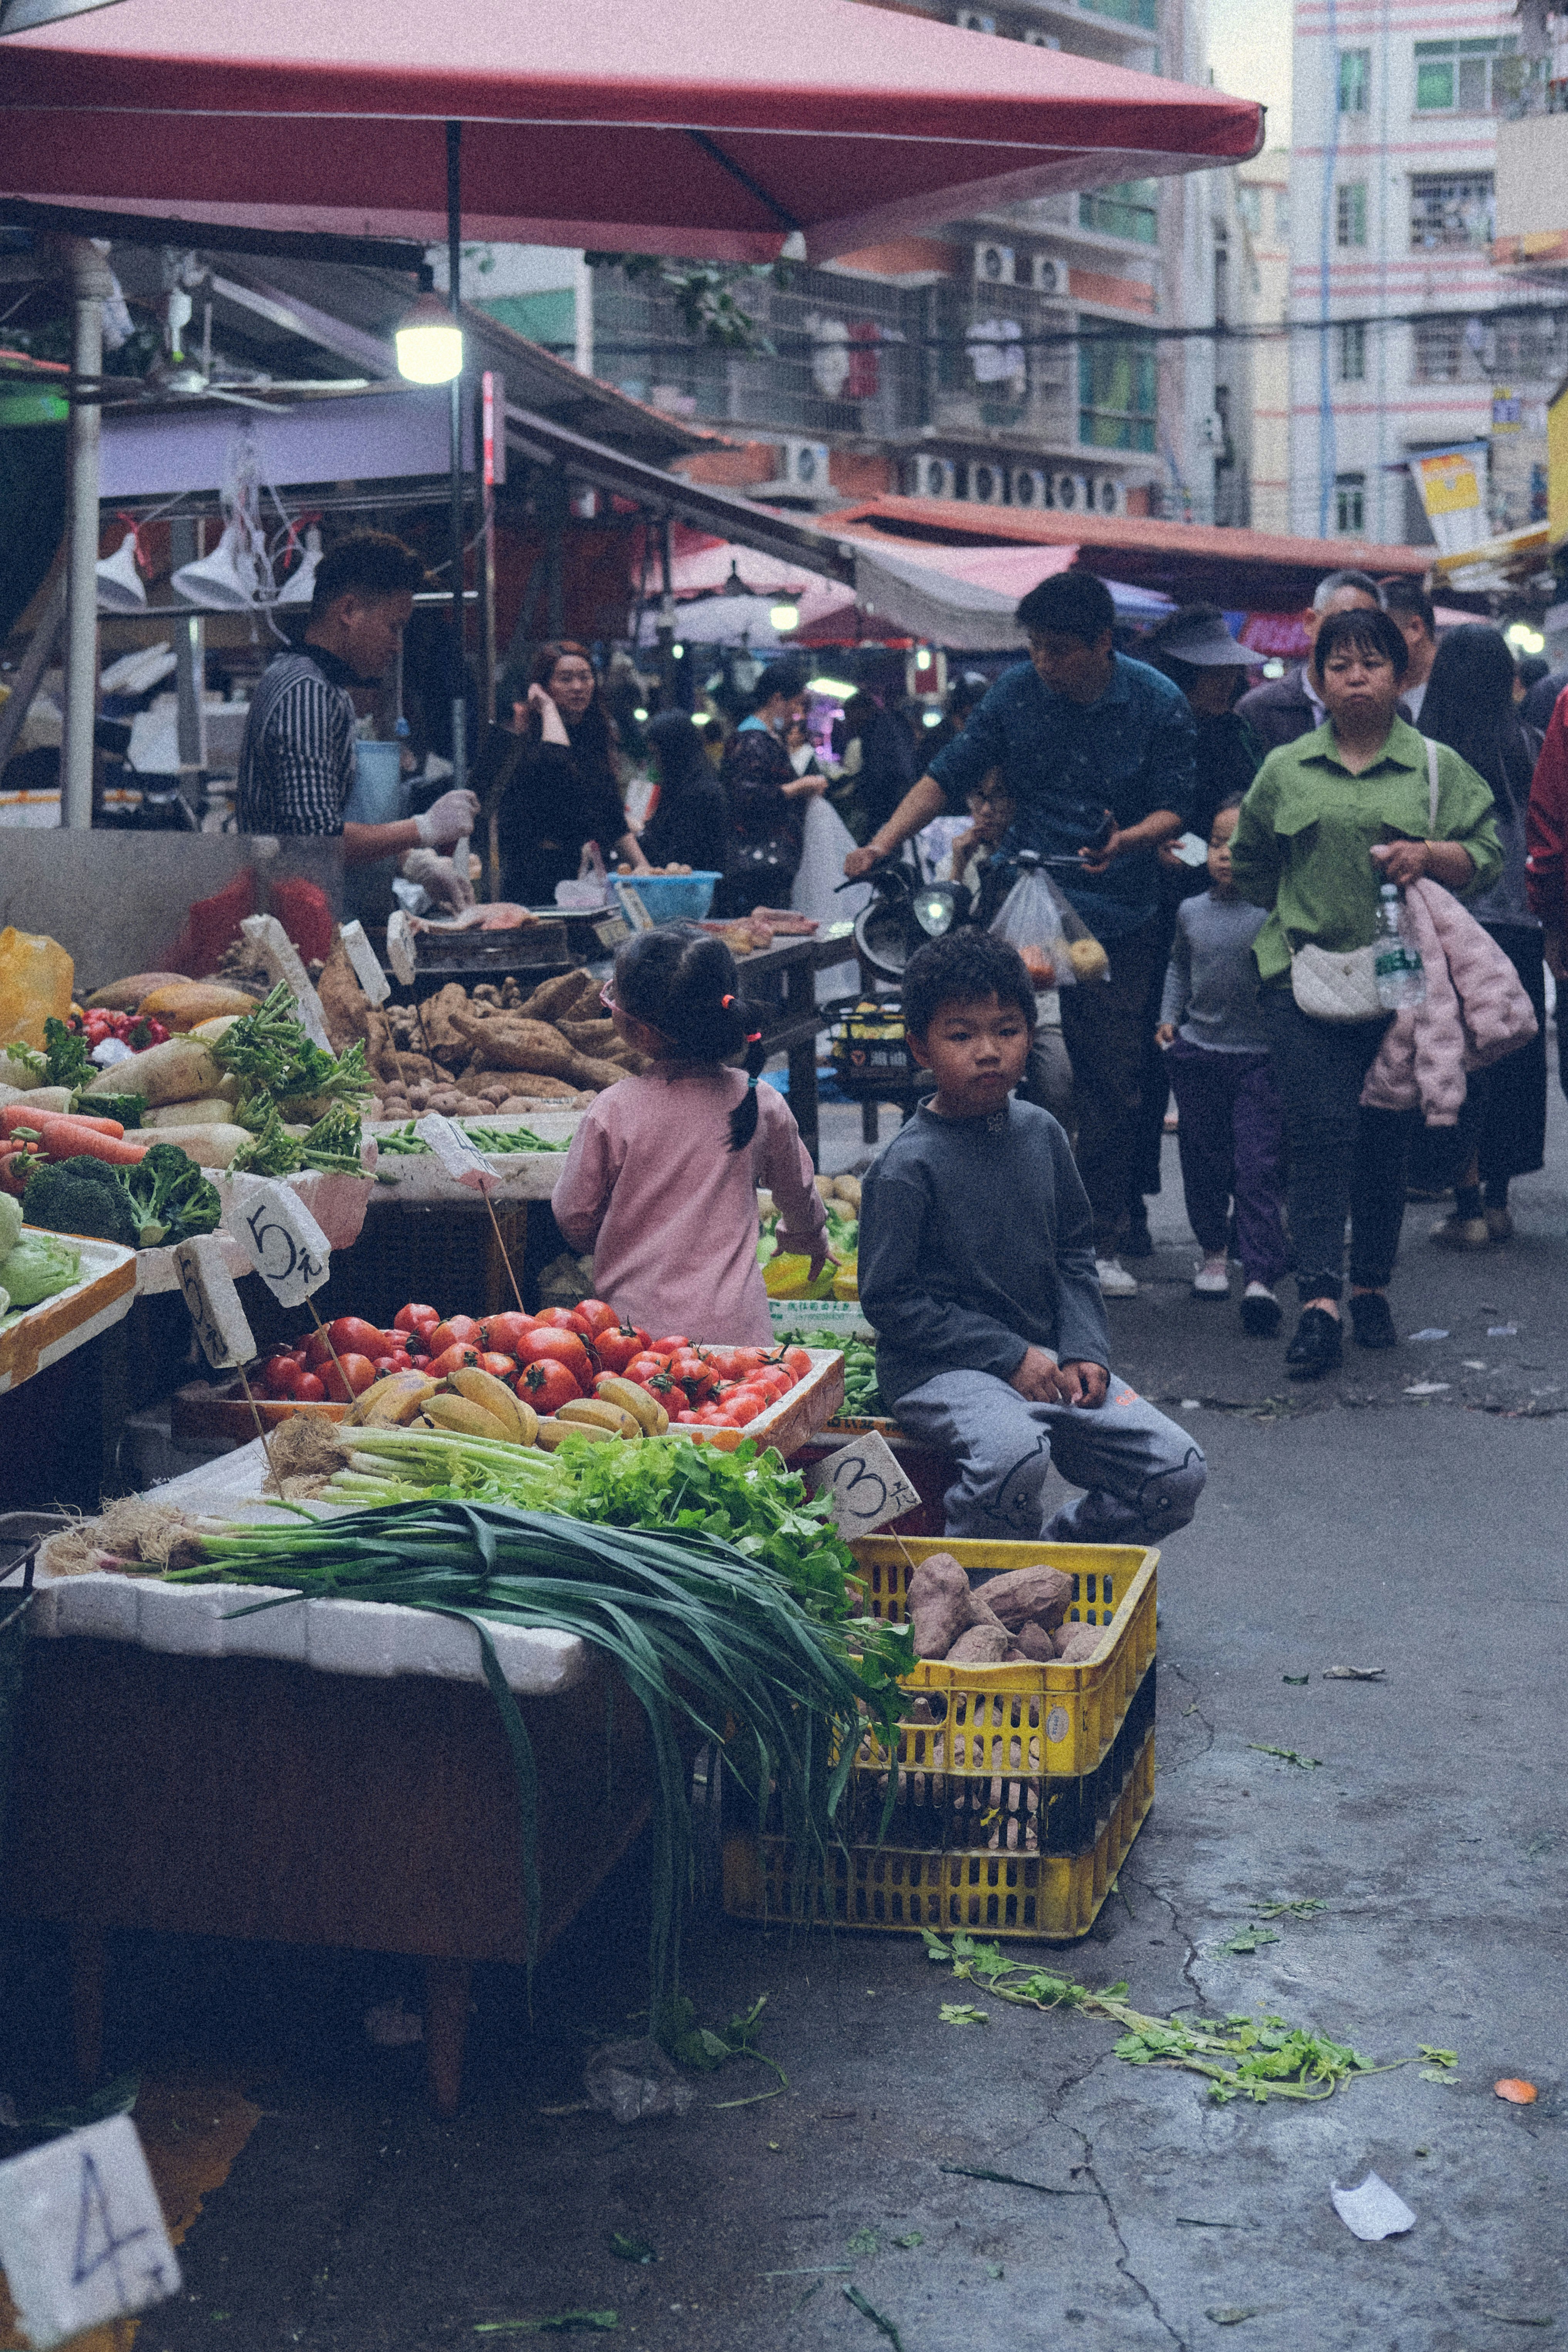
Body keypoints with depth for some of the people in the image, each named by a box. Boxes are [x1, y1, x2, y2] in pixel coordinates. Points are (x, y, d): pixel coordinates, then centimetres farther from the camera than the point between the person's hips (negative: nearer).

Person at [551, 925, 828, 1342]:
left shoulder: (614, 1111, -11)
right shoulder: (764, 1104, -2)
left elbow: (574, 1220, 1)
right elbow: (800, 1198, 16)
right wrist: (811, 1241, 39)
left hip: (637, 1323, -2)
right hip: (736, 1324, 2)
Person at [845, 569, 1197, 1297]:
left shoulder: (1158, 703, -2)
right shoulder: (1016, 690, 2)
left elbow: (1174, 806, -1)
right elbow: (949, 775, 5)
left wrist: (1131, 839, -22)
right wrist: (881, 845, -6)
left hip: (1117, 916, 0)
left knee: (1111, 1085, 3)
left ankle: (1101, 1243, 14)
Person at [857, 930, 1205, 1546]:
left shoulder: (1040, 1133, 7)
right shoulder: (907, 1167, -13)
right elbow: (889, 1300, -12)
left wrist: (1084, 1350, -2)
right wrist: (1011, 1356, -16)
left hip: (1045, 1361, 6)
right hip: (941, 1368, -6)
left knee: (1178, 1475, -6)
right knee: (1014, 1454, -38)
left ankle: (1052, 1552, 15)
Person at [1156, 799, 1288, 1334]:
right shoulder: (1191, 912, 7)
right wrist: (1169, 1016, 15)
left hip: (1261, 1056, -5)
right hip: (1198, 1054, 5)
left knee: (1259, 1169, -9)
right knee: (1204, 1162, 15)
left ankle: (1261, 1278, -10)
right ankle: (1214, 1252, 34)